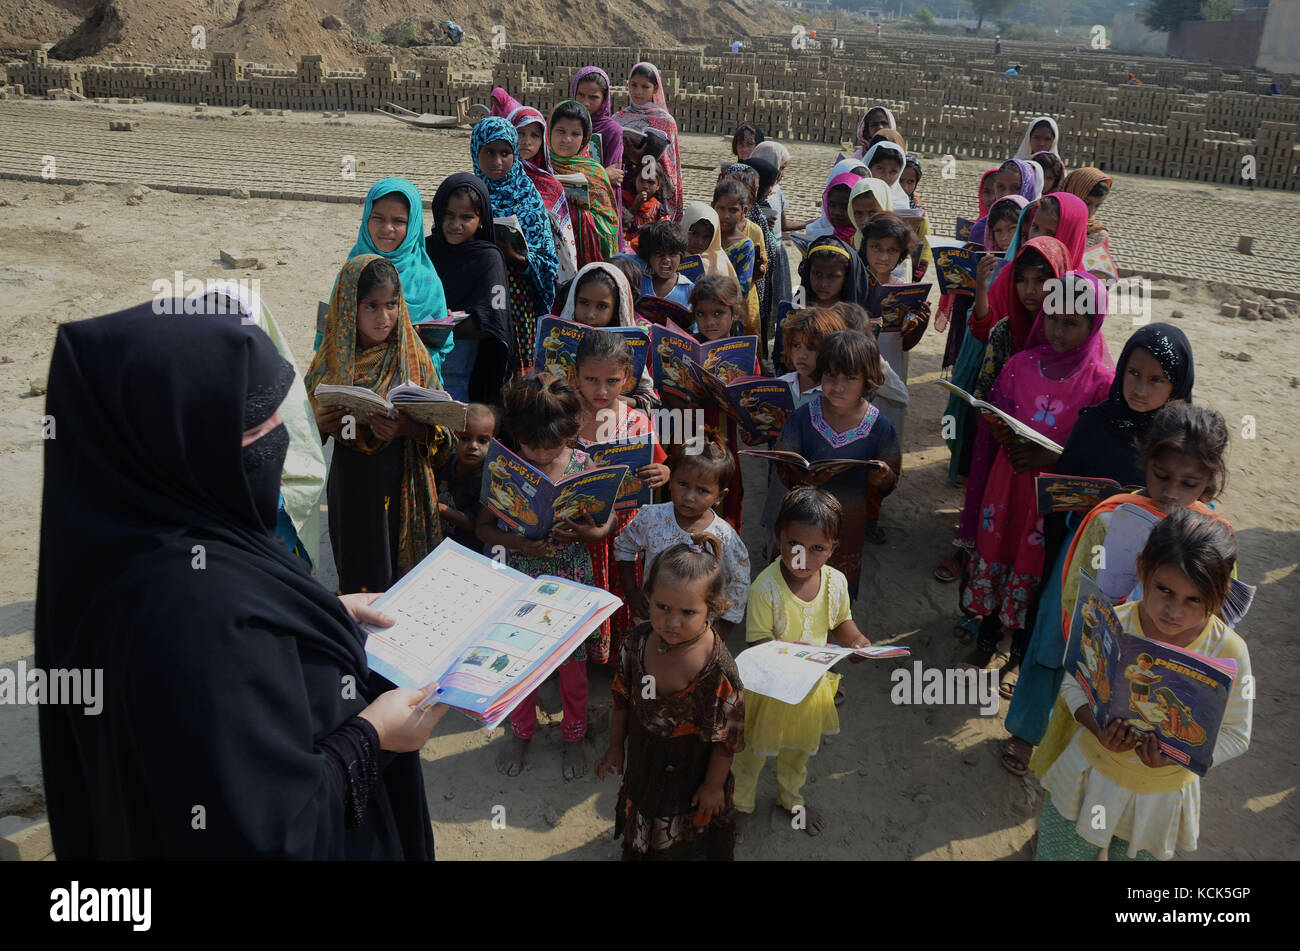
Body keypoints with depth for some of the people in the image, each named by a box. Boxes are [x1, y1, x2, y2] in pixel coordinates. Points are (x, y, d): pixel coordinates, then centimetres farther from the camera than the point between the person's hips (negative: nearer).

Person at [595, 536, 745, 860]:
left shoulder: (719, 669, -36)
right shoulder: (638, 644, -22)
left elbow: (727, 736, -22)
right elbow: (623, 698, -4)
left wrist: (714, 785, -10)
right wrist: (615, 747, 8)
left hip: (690, 768, -4)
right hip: (643, 759, 4)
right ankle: (637, 849, 63)